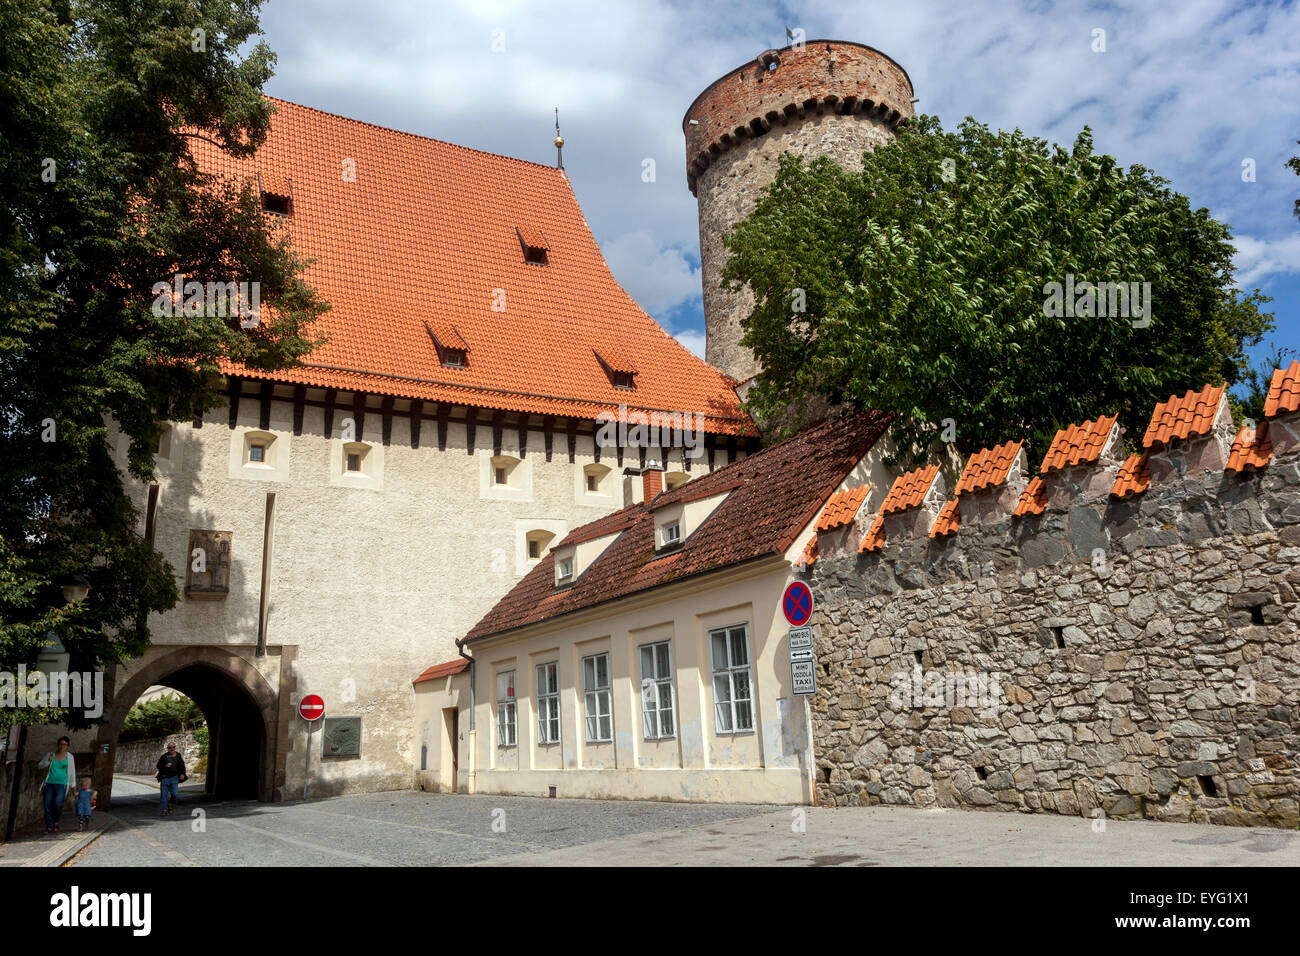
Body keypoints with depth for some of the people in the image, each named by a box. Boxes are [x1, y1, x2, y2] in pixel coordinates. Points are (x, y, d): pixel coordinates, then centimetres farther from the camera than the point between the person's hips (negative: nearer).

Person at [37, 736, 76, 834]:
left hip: (62, 784, -2)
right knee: (48, 804, -5)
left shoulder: (69, 756, 5)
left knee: (58, 803, -19)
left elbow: (72, 771, 10)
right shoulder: (50, 755, 7)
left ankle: (56, 821, 5)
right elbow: (39, 766, 10)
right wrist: (48, 761, -9)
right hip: (50, 783, 2)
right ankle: (49, 826, 4)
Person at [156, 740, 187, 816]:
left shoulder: (178, 756, 10)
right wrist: (165, 766, -12)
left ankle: (171, 805, 21)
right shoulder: (164, 757, 6)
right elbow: (158, 766, 7)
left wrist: (182, 774, 0)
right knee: (164, 795, -1)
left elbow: (182, 766, 14)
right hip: (165, 778, -1)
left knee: (174, 793, -7)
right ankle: (163, 810, 8)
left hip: (174, 778, 1)